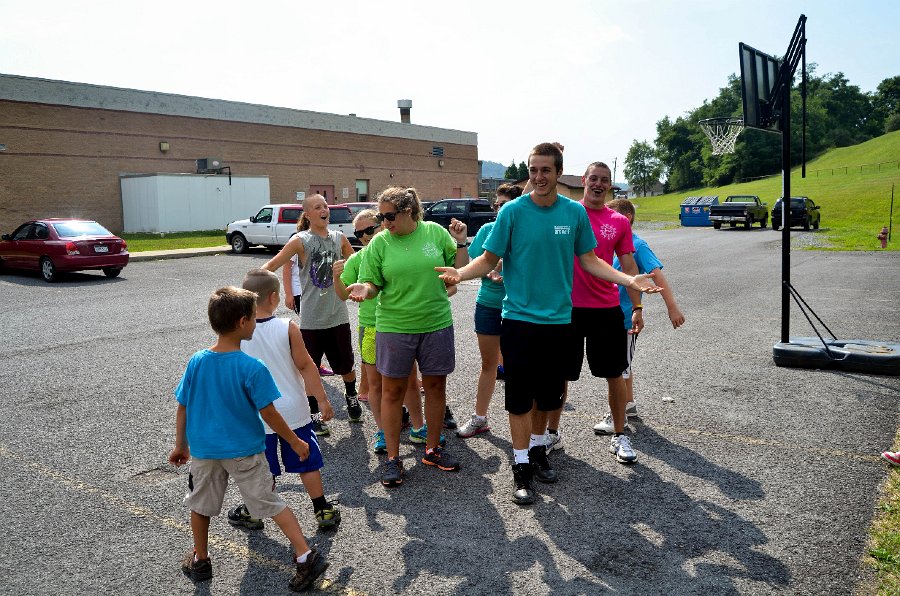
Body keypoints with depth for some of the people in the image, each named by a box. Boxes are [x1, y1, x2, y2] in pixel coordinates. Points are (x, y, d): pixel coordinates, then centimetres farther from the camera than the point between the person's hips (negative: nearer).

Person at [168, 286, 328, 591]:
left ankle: (200, 560, 39)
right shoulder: (252, 368, -21)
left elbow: (182, 408, 1)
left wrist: (180, 446, 15)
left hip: (203, 450, 3)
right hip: (245, 451, -3)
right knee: (271, 503, 8)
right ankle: (306, 556, 5)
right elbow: (269, 414, -16)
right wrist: (295, 442, -3)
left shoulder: (196, 362, -8)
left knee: (200, 504, 23)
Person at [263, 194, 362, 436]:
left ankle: (351, 397, 42)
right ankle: (314, 414, 24)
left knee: (346, 366, 14)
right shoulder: (300, 241, -8)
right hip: (311, 318, -3)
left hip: (338, 314, 3)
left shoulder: (339, 238, 3)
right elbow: (272, 265, -13)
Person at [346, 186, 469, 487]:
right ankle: (392, 458, 19)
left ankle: (432, 448, 30)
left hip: (437, 324, 1)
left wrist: (460, 242, -7)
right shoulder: (379, 243, -2)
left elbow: (460, 270, 6)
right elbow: (373, 284, 0)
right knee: (392, 391, 5)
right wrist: (364, 288, -21)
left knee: (435, 386, 11)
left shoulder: (435, 232, 1)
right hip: (394, 327, -1)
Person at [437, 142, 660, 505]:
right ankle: (521, 467, 14)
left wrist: (629, 280, -3)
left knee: (548, 394, 16)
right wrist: (461, 273, -25)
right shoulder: (513, 212, -7)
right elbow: (489, 259, -5)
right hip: (520, 318, -3)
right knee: (520, 397, 2)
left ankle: (537, 449, 36)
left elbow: (588, 260, 9)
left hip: (559, 319, 3)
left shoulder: (575, 212, 2)